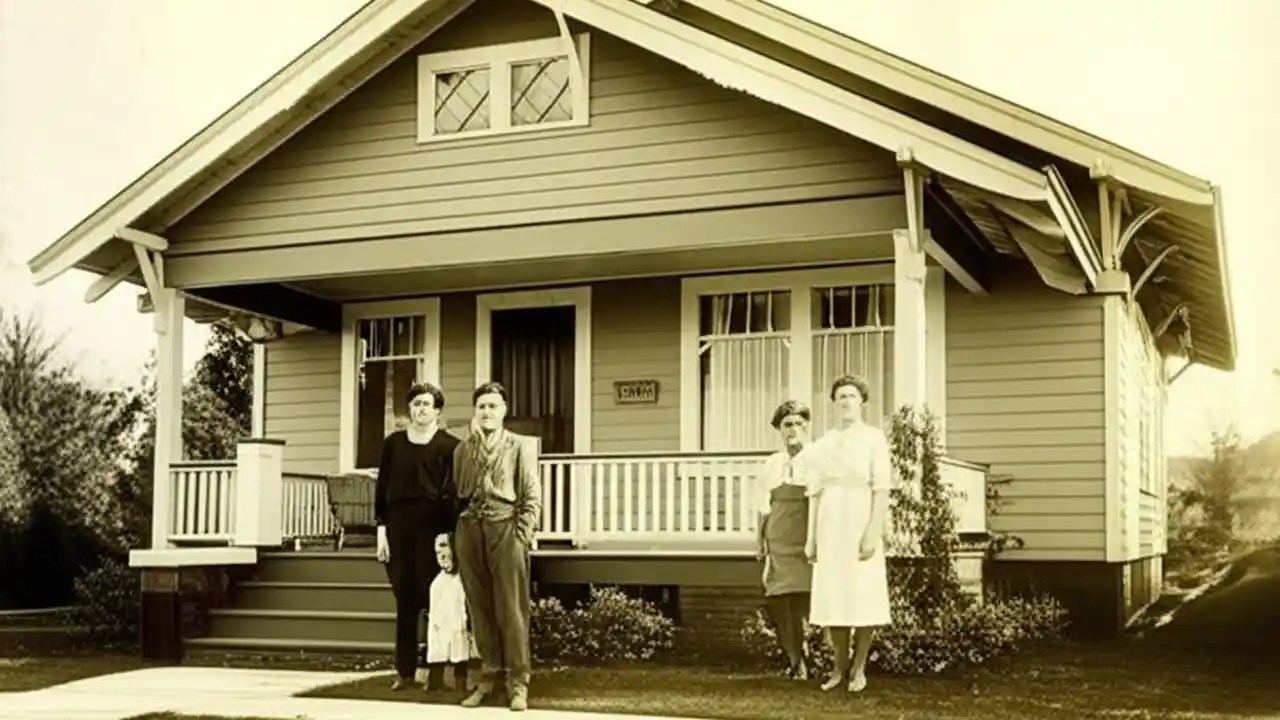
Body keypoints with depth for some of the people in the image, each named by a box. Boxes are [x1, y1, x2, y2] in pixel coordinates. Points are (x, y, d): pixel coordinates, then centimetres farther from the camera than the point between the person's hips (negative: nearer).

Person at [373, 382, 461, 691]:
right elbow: (382, 488, 11)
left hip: (433, 526, -3)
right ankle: (405, 670, 11)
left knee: (433, 597, -3)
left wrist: (450, 533, -9)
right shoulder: (393, 443, 12)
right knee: (405, 599, 6)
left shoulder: (449, 445, 2)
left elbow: (455, 492, -1)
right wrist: (381, 529, 3)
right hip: (399, 525, 3)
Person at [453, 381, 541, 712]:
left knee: (511, 608, -5)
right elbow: (460, 491, 7)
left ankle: (517, 683, -1)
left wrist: (522, 535, -9)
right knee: (479, 608, 5)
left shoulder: (521, 446, 6)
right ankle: (487, 676, 12)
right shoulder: (463, 448, 16)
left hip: (505, 528, -3)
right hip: (470, 528, 3)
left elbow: (532, 496, 1)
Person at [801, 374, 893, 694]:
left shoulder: (873, 438, -4)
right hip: (830, 524, 4)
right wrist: (811, 536, 5)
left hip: (861, 522, -4)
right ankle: (840, 667, 16)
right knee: (832, 596, 5)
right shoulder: (822, 444, 9)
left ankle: (859, 668, 11)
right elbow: (815, 492, 9)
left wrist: (873, 532, -18)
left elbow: (882, 490, -10)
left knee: (863, 598, -1)